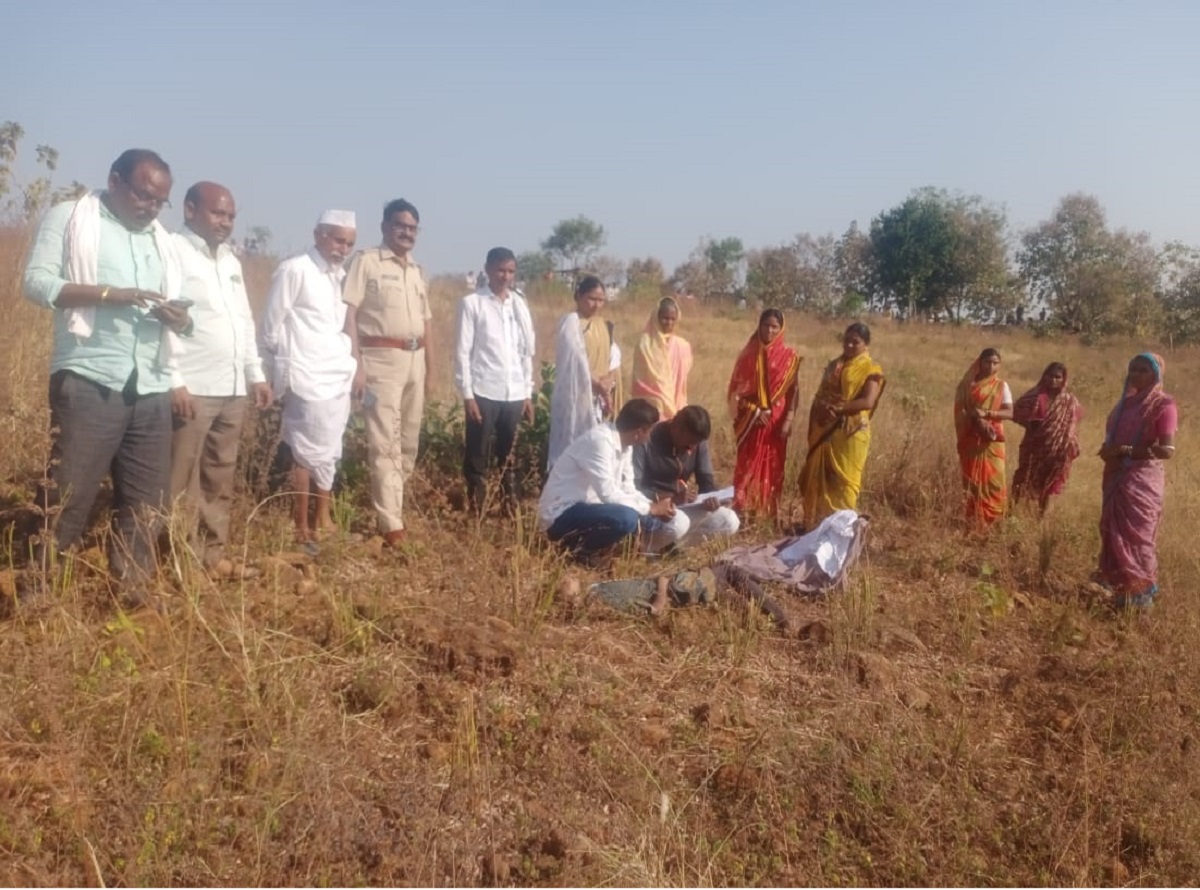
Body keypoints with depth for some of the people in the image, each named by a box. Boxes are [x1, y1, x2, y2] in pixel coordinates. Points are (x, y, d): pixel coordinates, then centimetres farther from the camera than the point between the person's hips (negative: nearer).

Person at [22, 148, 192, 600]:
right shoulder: (68, 217, 6)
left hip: (150, 389, 5)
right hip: (88, 382, -5)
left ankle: (133, 592, 14)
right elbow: (37, 281, -5)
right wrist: (111, 294, -17)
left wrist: (177, 317, -2)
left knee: (148, 499, 5)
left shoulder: (160, 239, 21)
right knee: (68, 494, -2)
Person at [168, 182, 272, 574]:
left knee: (220, 481, 12)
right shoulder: (171, 252, -5)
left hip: (233, 389, 8)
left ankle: (213, 556, 21)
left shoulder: (231, 260, 19)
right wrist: (174, 382, -19)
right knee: (182, 484, -2)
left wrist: (256, 374, 18)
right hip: (192, 389, -8)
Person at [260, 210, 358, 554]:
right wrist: (284, 370, -1)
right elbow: (271, 327, -7)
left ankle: (322, 521, 23)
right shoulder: (294, 270, -10)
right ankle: (301, 529, 8)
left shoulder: (339, 274, 12)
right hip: (308, 380, -7)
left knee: (329, 453, 12)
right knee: (309, 455, -2)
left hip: (338, 378, 7)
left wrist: (350, 362, 11)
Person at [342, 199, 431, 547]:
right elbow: (349, 313, -9)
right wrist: (356, 365, -16)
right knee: (384, 442, -7)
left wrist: (430, 369, 16)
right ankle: (392, 524, -5)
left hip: (414, 361, 7)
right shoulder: (367, 262, -1)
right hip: (382, 360, -7)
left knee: (409, 442, 11)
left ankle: (392, 504, 26)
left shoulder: (417, 271, 18)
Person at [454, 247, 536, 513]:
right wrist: (467, 393, -10)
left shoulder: (520, 304, 12)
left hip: (514, 393, 4)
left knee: (509, 456, 9)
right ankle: (476, 512, 9)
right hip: (484, 392, -4)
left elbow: (527, 352, 13)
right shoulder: (472, 303, -1)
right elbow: (462, 351, -4)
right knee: (478, 457, 1)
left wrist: (528, 393, 9)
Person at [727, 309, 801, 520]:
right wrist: (754, 410, -11)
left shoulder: (789, 356, 2)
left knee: (773, 468, 5)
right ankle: (742, 513, 4)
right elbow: (737, 388, 0)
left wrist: (788, 420, -8)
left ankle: (769, 514, 13)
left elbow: (793, 391, 2)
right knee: (747, 466, 0)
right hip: (751, 419, 0)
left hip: (776, 420, 0)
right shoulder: (749, 353, 2)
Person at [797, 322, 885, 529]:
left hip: (851, 432, -6)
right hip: (825, 430, 6)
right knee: (818, 476, 9)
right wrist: (822, 409, -9)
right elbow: (820, 395, 13)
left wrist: (837, 409, -19)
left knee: (844, 479, -1)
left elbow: (867, 402, -16)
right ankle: (816, 522, 19)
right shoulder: (834, 365, 14)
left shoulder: (871, 368, -5)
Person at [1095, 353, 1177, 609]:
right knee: (1114, 533, 13)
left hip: (1142, 481, -8)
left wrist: (1125, 450, -22)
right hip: (1117, 478, 8)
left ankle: (1140, 593, 9)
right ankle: (1119, 587, 25)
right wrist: (1109, 452, 0)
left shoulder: (1163, 405, -11)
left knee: (1135, 536, -2)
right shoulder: (1127, 401, 12)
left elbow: (1167, 450, -19)